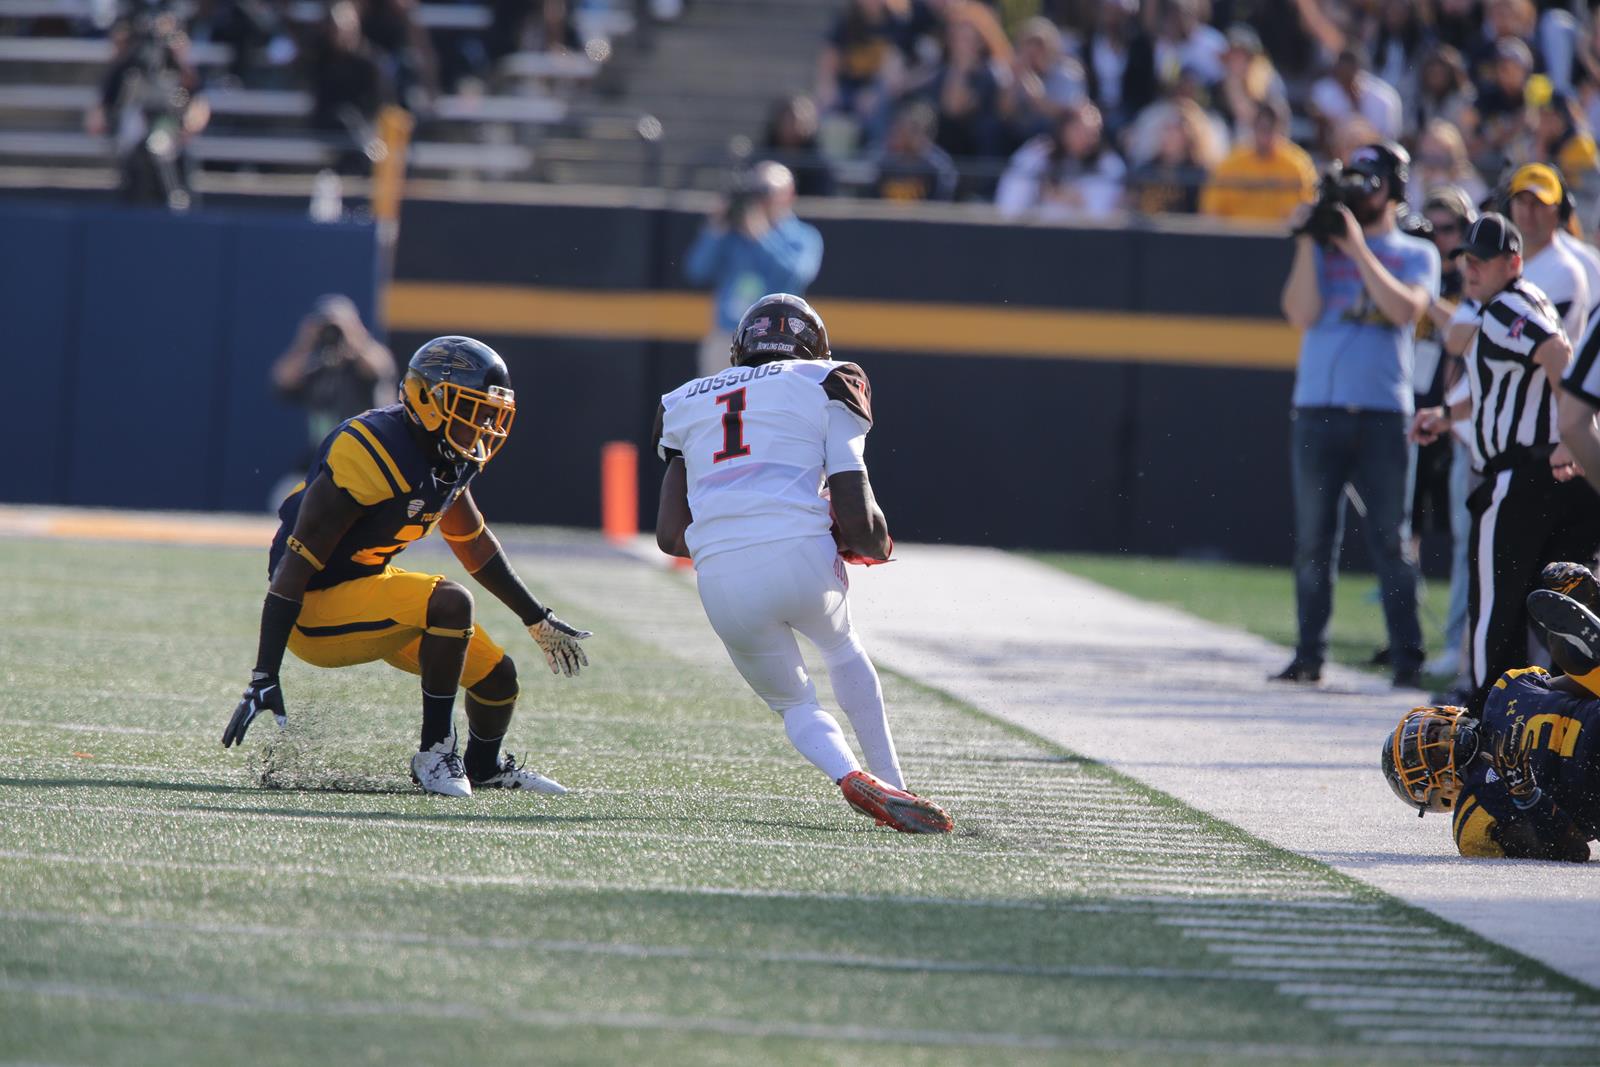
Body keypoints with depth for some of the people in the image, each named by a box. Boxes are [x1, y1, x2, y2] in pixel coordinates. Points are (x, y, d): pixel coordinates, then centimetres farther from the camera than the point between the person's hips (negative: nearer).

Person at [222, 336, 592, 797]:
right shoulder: (373, 453, -28)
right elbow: (296, 564, -28)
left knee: (497, 676, 10)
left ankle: (485, 768, 41)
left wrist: (539, 621, 26)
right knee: (449, 602, -29)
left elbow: (475, 545, 21)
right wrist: (264, 678, -30)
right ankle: (434, 751, -15)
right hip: (317, 611, -9)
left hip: (371, 588, 9)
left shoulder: (453, 459, 0)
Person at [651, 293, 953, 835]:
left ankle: (850, 775, -7)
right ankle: (891, 783, 26)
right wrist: (877, 544, 25)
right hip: (800, 553, -2)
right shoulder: (824, 388, 13)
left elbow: (671, 536, 17)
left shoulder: (686, 404, 24)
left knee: (794, 703, 22)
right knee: (843, 651, 32)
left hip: (720, 581, 2)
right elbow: (859, 523, 3)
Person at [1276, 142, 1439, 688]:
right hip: (1317, 411, 2)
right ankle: (1309, 656, 6)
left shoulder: (1417, 254, 9)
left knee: (1390, 540, -4)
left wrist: (1357, 248, -10)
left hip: (1383, 415, -2)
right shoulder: (1324, 246, 14)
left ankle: (1407, 658, -1)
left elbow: (1405, 308, -10)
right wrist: (1307, 242, -4)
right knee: (1313, 540, 2)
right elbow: (1302, 313, 0)